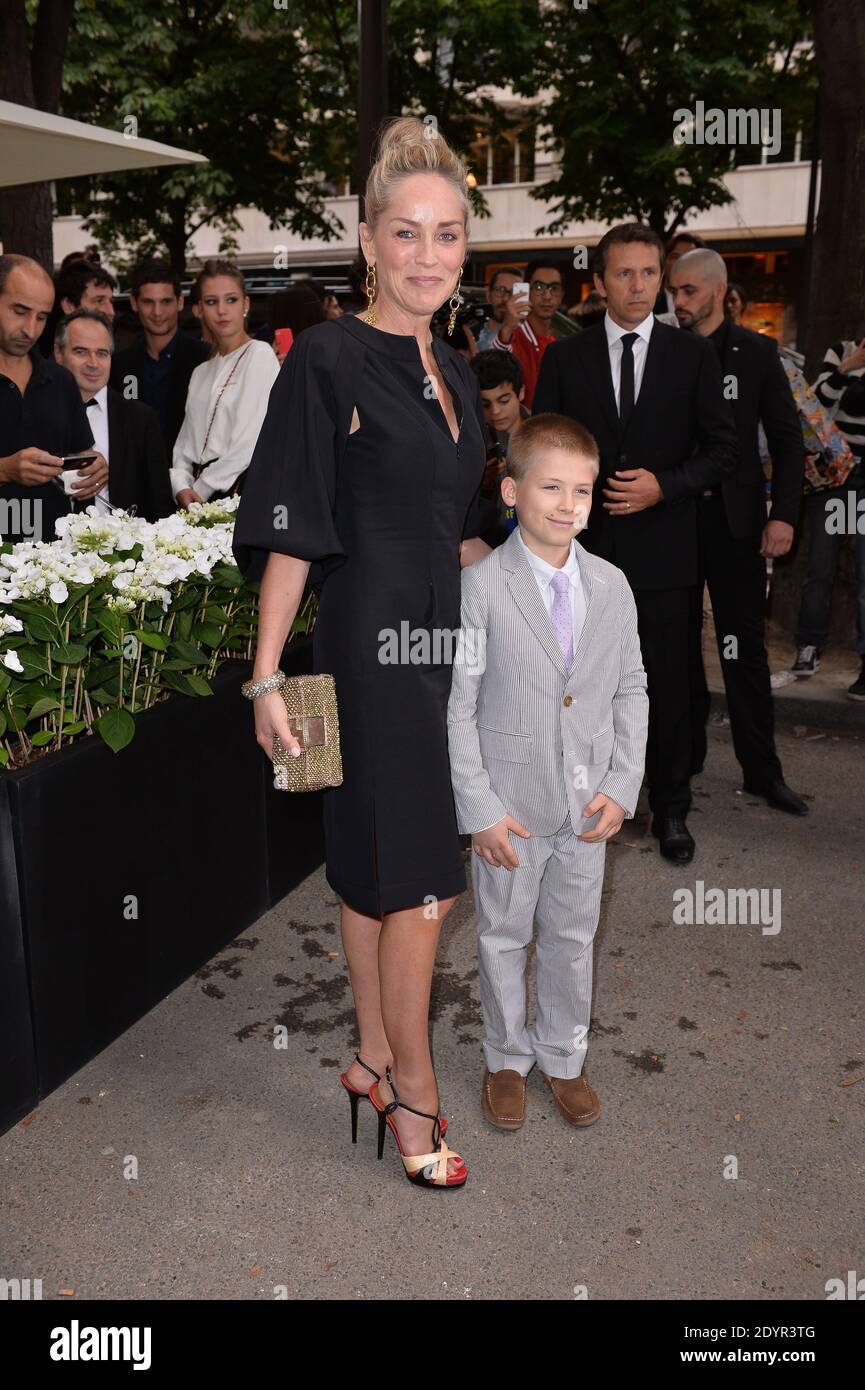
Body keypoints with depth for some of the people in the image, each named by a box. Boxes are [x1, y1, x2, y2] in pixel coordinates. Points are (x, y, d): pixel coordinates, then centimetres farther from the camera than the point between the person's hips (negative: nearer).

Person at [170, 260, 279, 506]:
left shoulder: (260, 355, -1)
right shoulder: (201, 372, 20)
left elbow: (249, 444, -9)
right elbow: (185, 445, 16)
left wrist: (199, 490, -5)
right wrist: (182, 488, -3)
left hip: (241, 493, -5)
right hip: (198, 501, 5)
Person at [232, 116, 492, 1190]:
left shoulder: (453, 371, 13)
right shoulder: (327, 356, -9)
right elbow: (292, 532, -13)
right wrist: (268, 675, -16)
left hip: (438, 641, 7)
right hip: (368, 645, -7)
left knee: (376, 867, 15)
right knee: (420, 878, -2)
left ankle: (375, 1057, 29)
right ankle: (412, 1089, 15)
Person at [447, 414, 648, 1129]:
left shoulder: (612, 586, -1)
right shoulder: (479, 588, -13)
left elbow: (632, 690, 5)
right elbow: (456, 708, -12)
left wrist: (622, 787, -3)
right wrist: (479, 809, -15)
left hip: (588, 804, 3)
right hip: (510, 803, -3)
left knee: (573, 936, 17)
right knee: (503, 936, 14)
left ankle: (564, 1055, 38)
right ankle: (507, 1057, 36)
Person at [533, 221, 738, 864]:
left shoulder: (693, 354, 2)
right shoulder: (565, 358, 4)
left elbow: (724, 448, 2)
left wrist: (664, 486, -14)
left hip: (662, 546, 0)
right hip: (587, 546, 1)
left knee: (668, 683, 6)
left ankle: (670, 809, 21)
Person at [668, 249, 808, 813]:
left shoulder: (756, 352, 3)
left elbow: (787, 439, 2)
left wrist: (783, 513, -7)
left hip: (734, 518, -1)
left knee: (745, 645, 1)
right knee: (680, 641, 10)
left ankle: (762, 769, 9)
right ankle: (686, 751, 23)